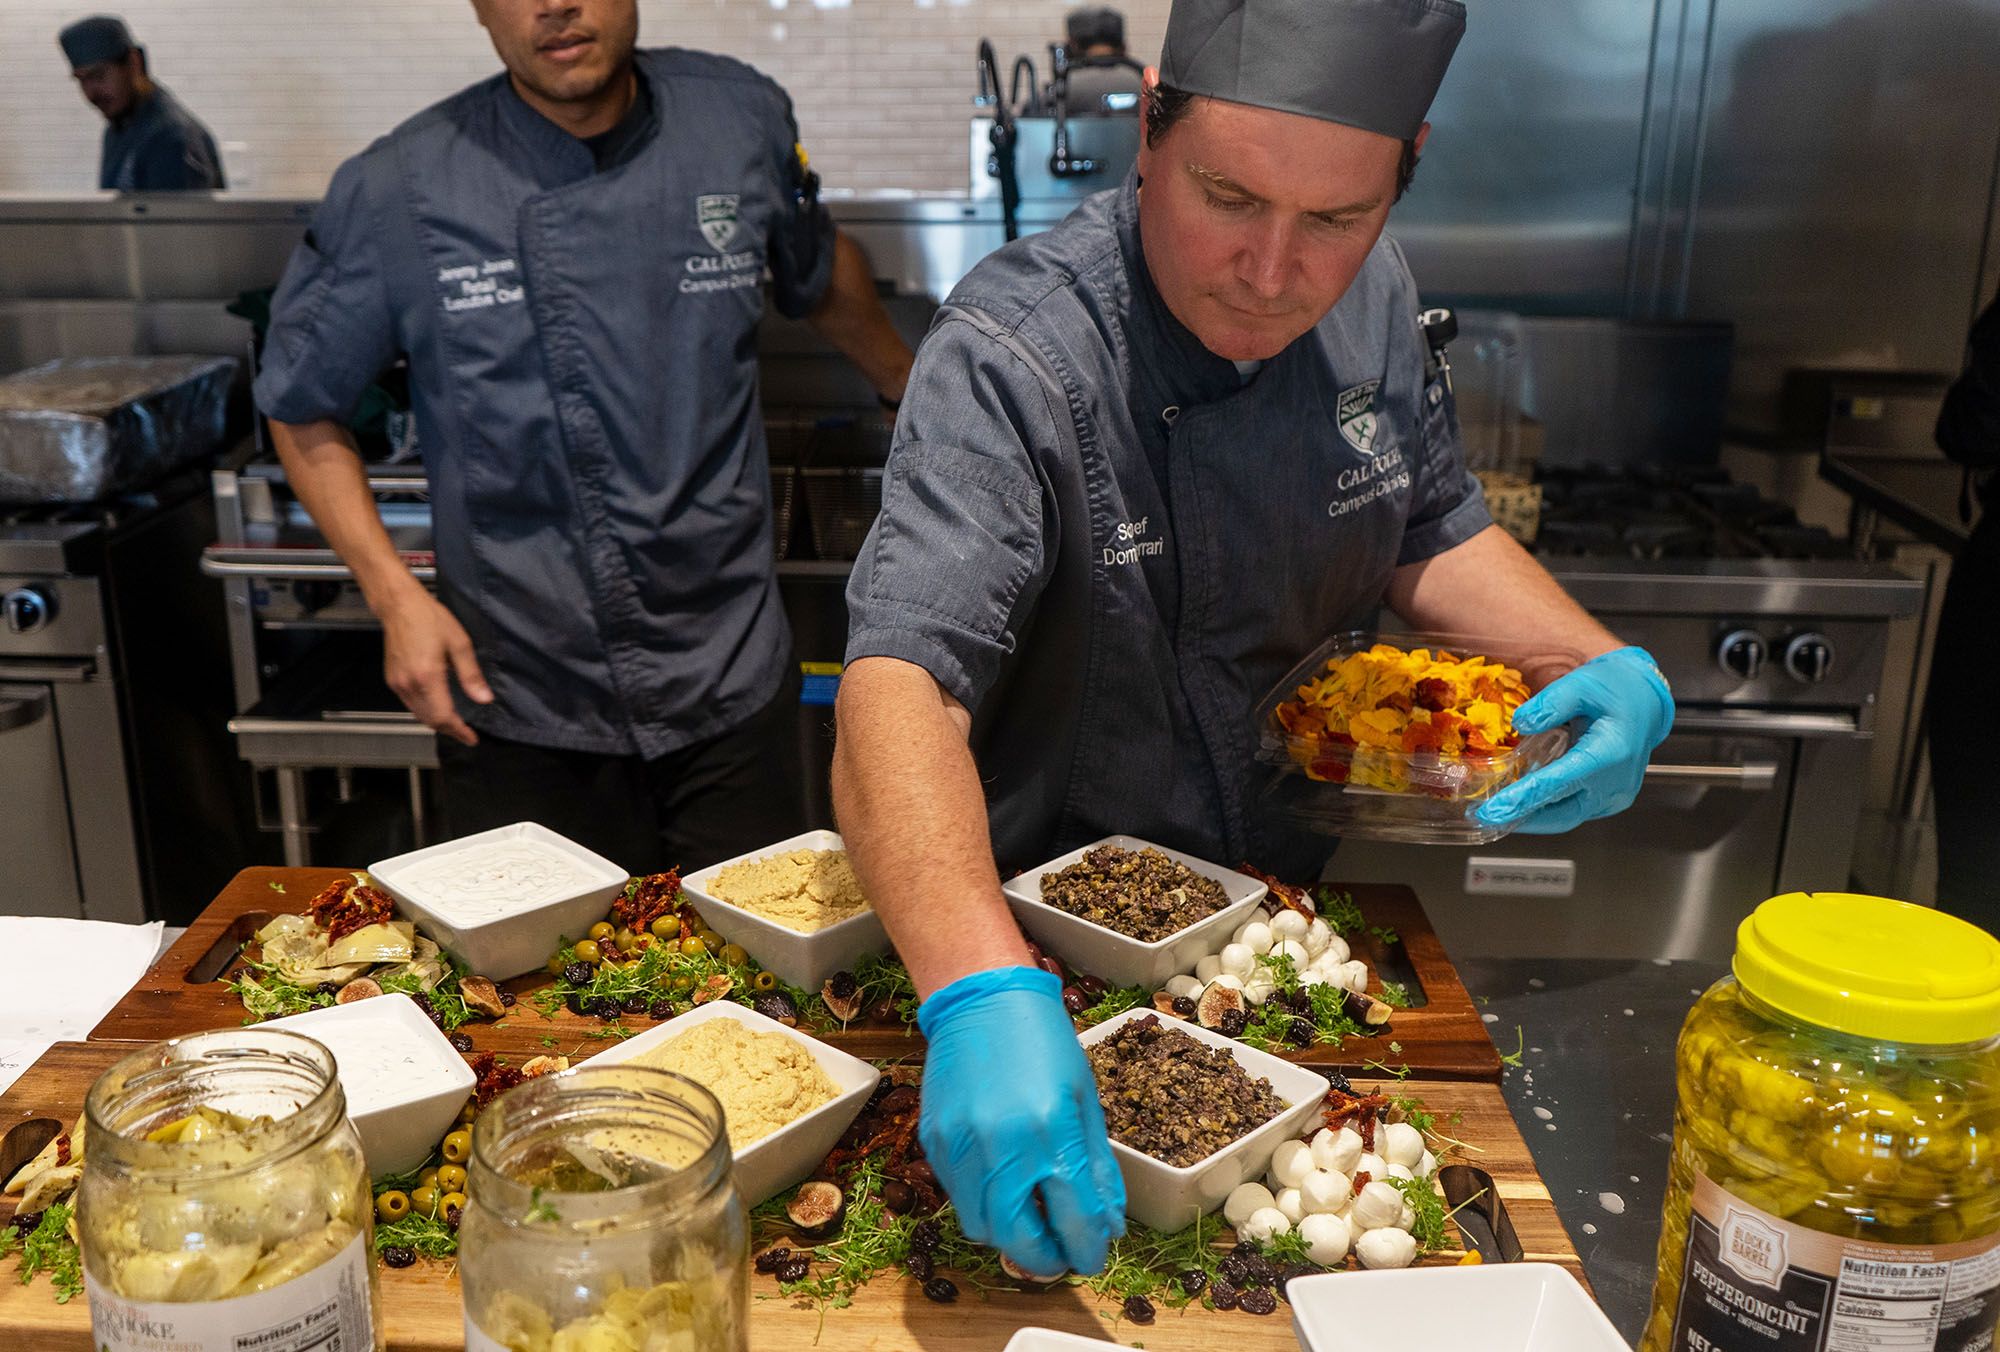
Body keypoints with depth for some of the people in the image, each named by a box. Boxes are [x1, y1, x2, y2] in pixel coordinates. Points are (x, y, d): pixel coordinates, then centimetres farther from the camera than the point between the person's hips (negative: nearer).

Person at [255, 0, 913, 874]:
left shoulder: (741, 121, -1)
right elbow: (303, 410, 4)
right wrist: (394, 595, -6)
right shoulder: (398, 191, -8)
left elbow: (817, 269, 20)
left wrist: (906, 385, 32)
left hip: (729, 693, 2)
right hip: (517, 710, -1)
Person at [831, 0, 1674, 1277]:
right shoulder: (1012, 356, -30)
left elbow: (1432, 536, 6)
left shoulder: (1373, 298, -8)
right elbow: (902, 683, -41)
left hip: (1294, 903, 6)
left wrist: (1613, 670, -12)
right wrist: (983, 989, -57)